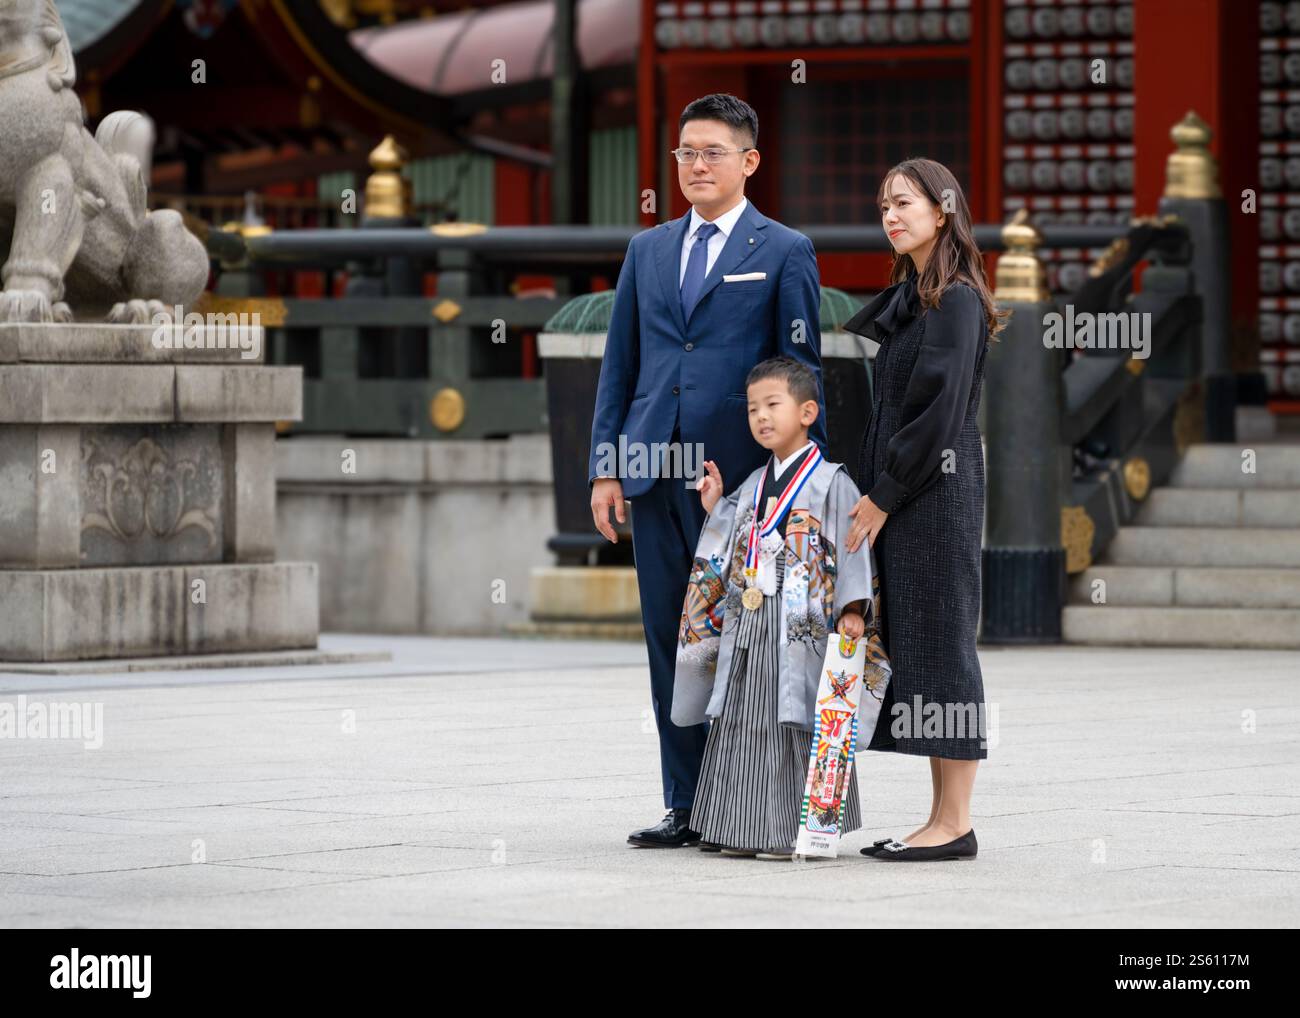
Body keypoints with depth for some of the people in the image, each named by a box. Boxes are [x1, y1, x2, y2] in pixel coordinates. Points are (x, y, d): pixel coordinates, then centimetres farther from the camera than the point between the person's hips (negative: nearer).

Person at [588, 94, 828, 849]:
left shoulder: (784, 253, 2)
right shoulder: (648, 250, 15)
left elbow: (804, 374, 1)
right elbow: (620, 363, 16)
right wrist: (605, 467, 7)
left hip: (740, 475, -5)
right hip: (658, 474, 5)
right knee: (670, 642, 6)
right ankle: (687, 807, 11)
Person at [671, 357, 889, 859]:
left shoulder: (830, 483, -4)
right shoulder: (753, 486, 16)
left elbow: (853, 549, -8)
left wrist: (852, 609, -16)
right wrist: (716, 509, 11)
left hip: (802, 630, -7)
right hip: (747, 626, 7)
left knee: (793, 723, -7)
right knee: (743, 726, 6)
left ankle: (795, 831, -3)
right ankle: (742, 829, 12)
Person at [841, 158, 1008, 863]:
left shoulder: (956, 300, -11)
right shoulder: (903, 297, 16)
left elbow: (939, 408, -17)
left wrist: (883, 496, -15)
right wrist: (874, 491, 11)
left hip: (937, 487, -9)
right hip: (896, 490, 9)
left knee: (936, 637, -8)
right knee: (908, 640, 7)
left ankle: (955, 824, -6)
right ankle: (945, 818, 9)